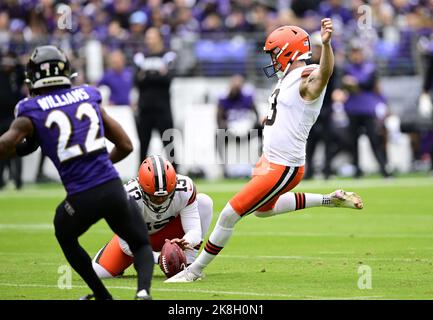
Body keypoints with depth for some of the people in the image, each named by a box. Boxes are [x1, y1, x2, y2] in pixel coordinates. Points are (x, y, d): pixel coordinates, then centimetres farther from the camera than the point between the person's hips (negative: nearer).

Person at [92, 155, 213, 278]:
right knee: (99, 272, -20)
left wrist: (184, 242, -52)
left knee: (204, 202, -23)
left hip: (169, 236, 1)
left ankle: (188, 265, -18)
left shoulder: (185, 189, -29)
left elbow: (195, 231, -28)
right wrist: (158, 258, -41)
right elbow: (127, 244, -28)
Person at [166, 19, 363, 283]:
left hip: (283, 168, -11)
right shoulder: (291, 78, 9)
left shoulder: (309, 81, -20)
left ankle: (196, 269, 9)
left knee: (231, 214, -6)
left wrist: (326, 43, -62)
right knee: (263, 209, 32)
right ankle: (330, 200, 31)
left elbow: (325, 71, -44)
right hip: (270, 161, 11)